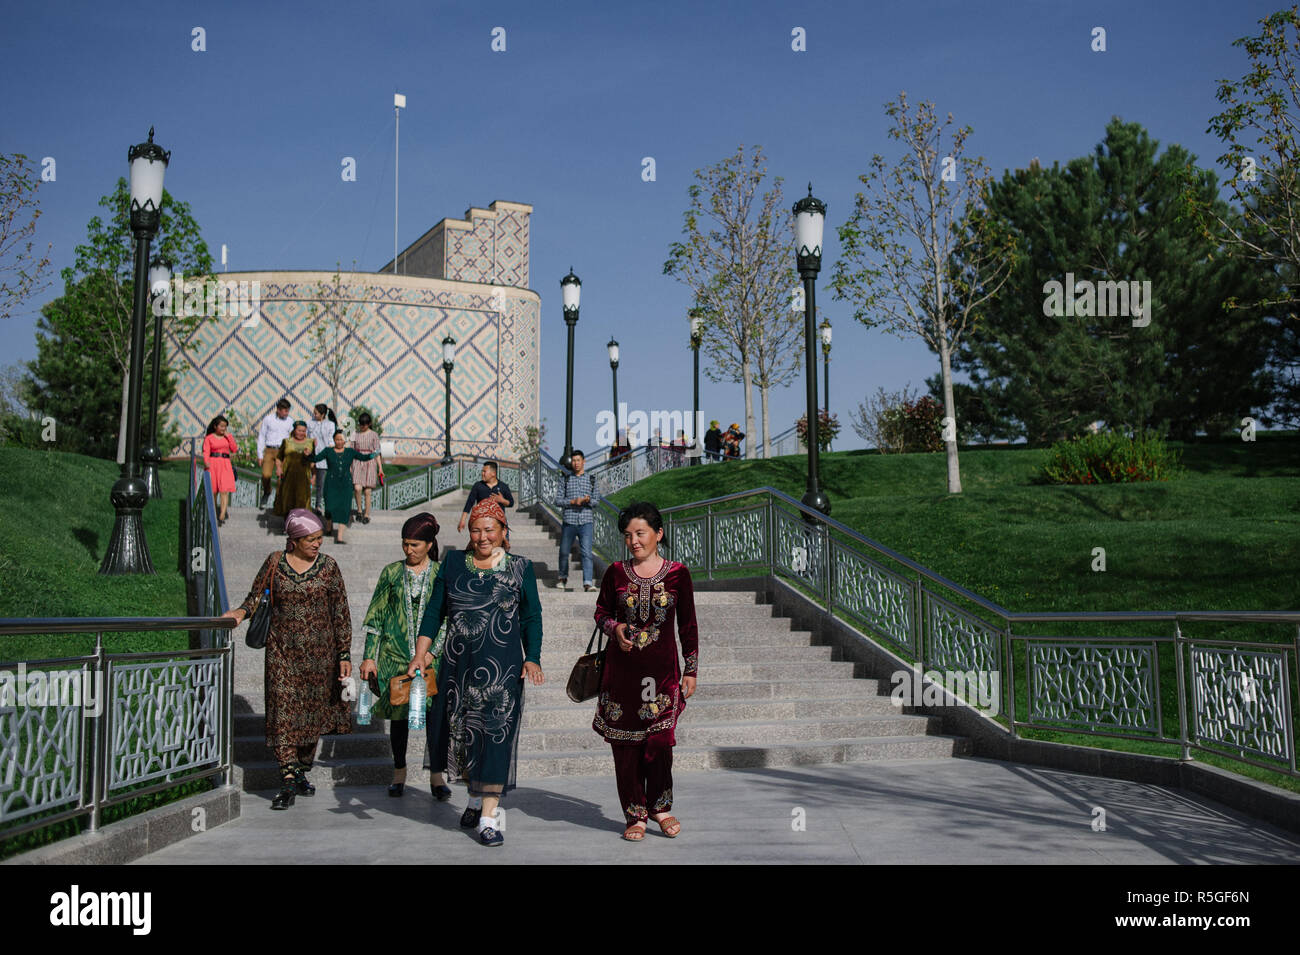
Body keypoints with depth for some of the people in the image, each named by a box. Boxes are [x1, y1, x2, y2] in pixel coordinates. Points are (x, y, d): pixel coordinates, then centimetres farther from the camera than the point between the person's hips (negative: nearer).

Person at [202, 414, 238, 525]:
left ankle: (222, 517, -16)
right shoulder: (209, 438, 5)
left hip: (225, 465, 1)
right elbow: (206, 452, -5)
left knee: (224, 491, -11)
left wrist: (228, 436, 0)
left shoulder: (227, 437, 13)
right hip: (212, 465, -1)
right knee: (213, 491, 4)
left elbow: (235, 450, 3)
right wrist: (206, 462, -25)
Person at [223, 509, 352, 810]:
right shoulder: (275, 563, 0)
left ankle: (302, 772, 23)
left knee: (314, 712, 6)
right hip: (283, 651, -1)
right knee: (283, 711, -9)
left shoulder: (328, 566, 0)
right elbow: (255, 596, 8)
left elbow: (341, 614, 2)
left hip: (319, 652, 1)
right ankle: (289, 780, -7)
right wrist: (241, 612, -16)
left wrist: (344, 655, 0)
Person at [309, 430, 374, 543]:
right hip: (331, 485, -1)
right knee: (331, 508, -8)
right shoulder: (328, 451, 5)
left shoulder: (350, 452, 9)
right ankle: (328, 528, 24)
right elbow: (316, 458, -7)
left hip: (345, 485, 1)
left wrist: (373, 455, -16)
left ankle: (339, 537, -9)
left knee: (344, 509, -8)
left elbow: (363, 457, 1)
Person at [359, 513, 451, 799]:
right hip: (395, 655, 1)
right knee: (398, 712, 7)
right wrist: (369, 657, 2)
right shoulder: (392, 572, 5)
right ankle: (399, 771, 23)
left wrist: (432, 651, -10)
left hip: (431, 656, -1)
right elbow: (376, 616, 7)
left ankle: (436, 775, 3)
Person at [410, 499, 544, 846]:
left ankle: (489, 815, -2)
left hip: (502, 665, -3)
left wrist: (532, 658, -7)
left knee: (495, 733, -6)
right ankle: (475, 796, 33)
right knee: (460, 730, 10)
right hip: (458, 663, 3)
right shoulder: (453, 563, 8)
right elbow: (434, 612, 7)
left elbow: (532, 618, 5)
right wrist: (419, 656, -1)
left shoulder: (520, 568, 3)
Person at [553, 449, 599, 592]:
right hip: (568, 521, 1)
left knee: (586, 552, -11)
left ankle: (588, 582, -14)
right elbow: (557, 501, 4)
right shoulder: (565, 480, 8)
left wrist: (588, 501, -12)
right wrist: (573, 502, -12)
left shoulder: (591, 480, 11)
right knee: (564, 552, 10)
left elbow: (596, 500, 11)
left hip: (586, 522, -1)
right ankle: (563, 578, 31)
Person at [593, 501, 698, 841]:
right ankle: (636, 814, 16)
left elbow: (688, 625, 6)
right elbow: (601, 612, 14)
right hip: (622, 669, 1)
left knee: (660, 740, -5)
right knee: (625, 743, 3)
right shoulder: (616, 573, 3)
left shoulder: (677, 573, 1)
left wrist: (691, 670, 6)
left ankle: (659, 807, 19)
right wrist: (615, 628, -8)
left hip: (662, 669, -1)